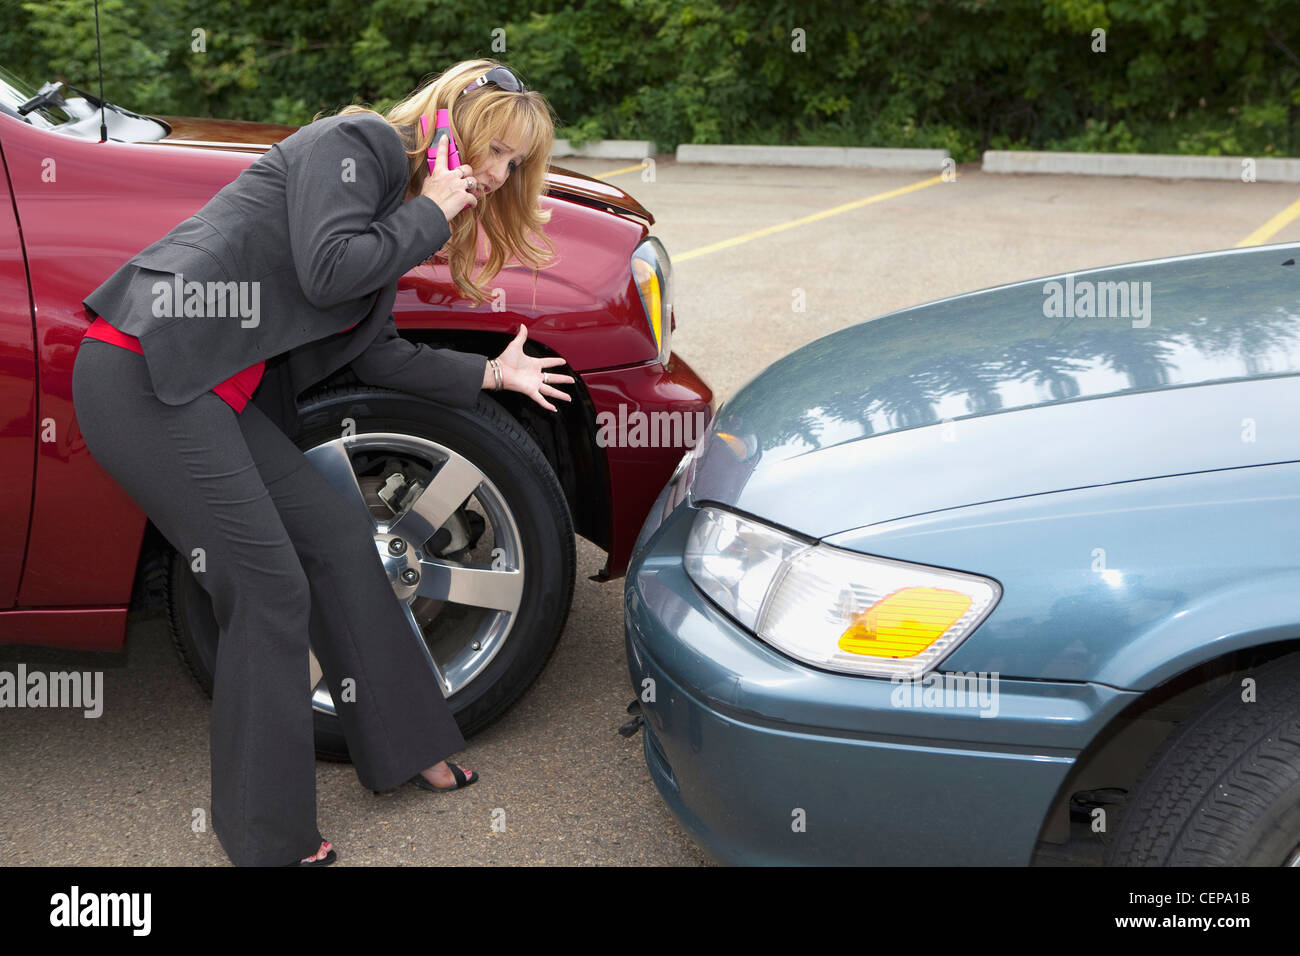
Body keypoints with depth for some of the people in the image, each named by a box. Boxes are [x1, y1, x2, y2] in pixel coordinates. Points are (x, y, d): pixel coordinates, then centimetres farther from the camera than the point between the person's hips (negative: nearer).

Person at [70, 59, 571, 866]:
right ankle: (271, 841, 6)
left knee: (337, 534, 11)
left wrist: (491, 373, 23)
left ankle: (405, 749, 25)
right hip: (143, 375, -10)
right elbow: (325, 272, -20)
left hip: (214, 397, 10)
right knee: (271, 590, -8)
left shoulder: (396, 206, 21)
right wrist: (430, 216, -6)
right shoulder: (351, 143, -6)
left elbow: (376, 353, 21)